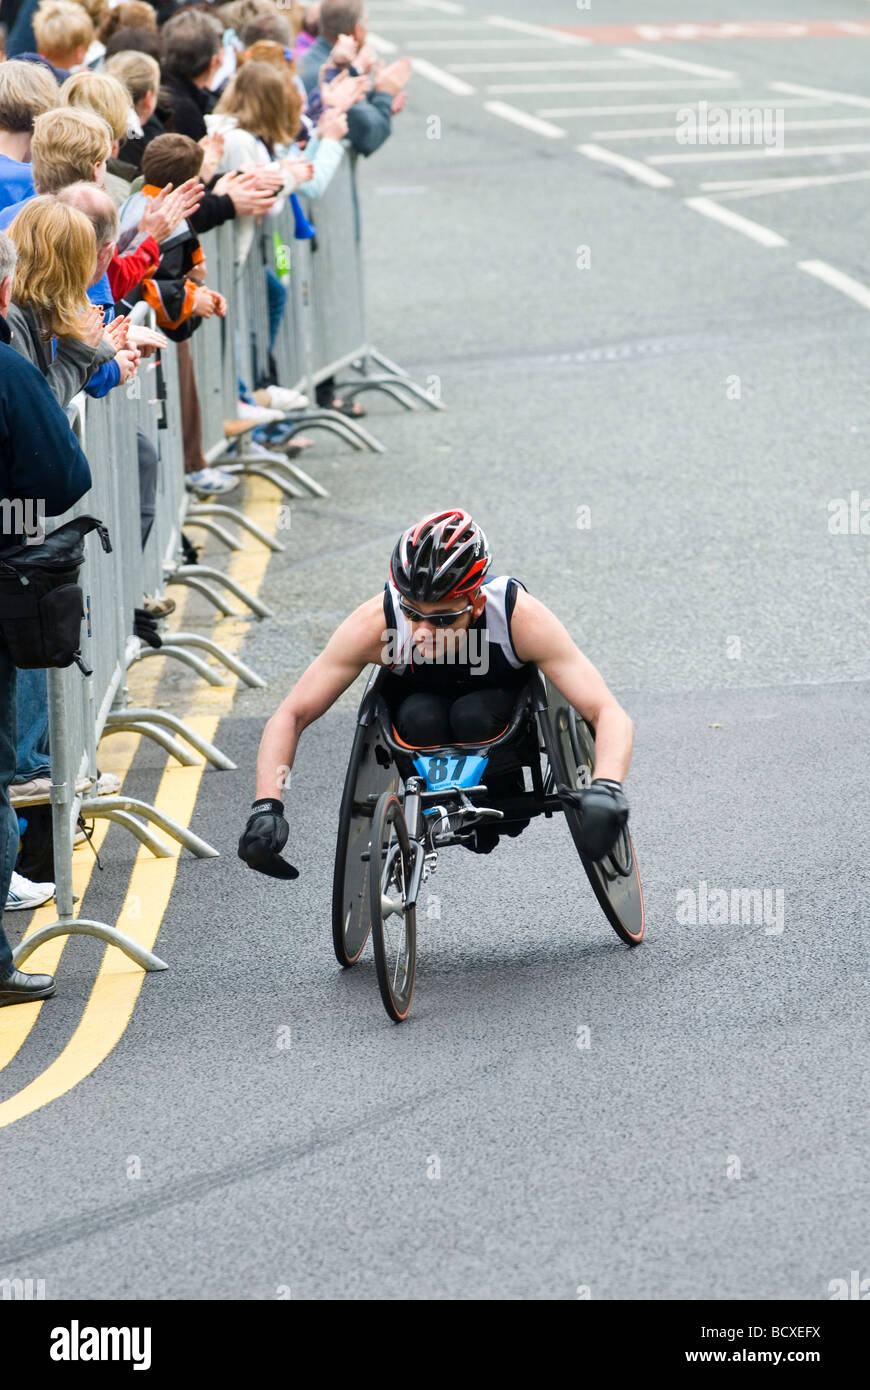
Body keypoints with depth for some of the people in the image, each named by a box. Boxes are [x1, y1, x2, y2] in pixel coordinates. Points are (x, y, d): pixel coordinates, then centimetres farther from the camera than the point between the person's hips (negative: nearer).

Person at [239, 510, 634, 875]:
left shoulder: (520, 616, -36)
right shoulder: (375, 624, -34)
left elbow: (610, 713, -38)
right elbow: (290, 716, -27)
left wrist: (605, 788, -58)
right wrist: (266, 808, -42)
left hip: (506, 712, -1)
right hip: (420, 702, 1)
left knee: (473, 715, -34)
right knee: (420, 717, -33)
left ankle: (505, 798, -5)